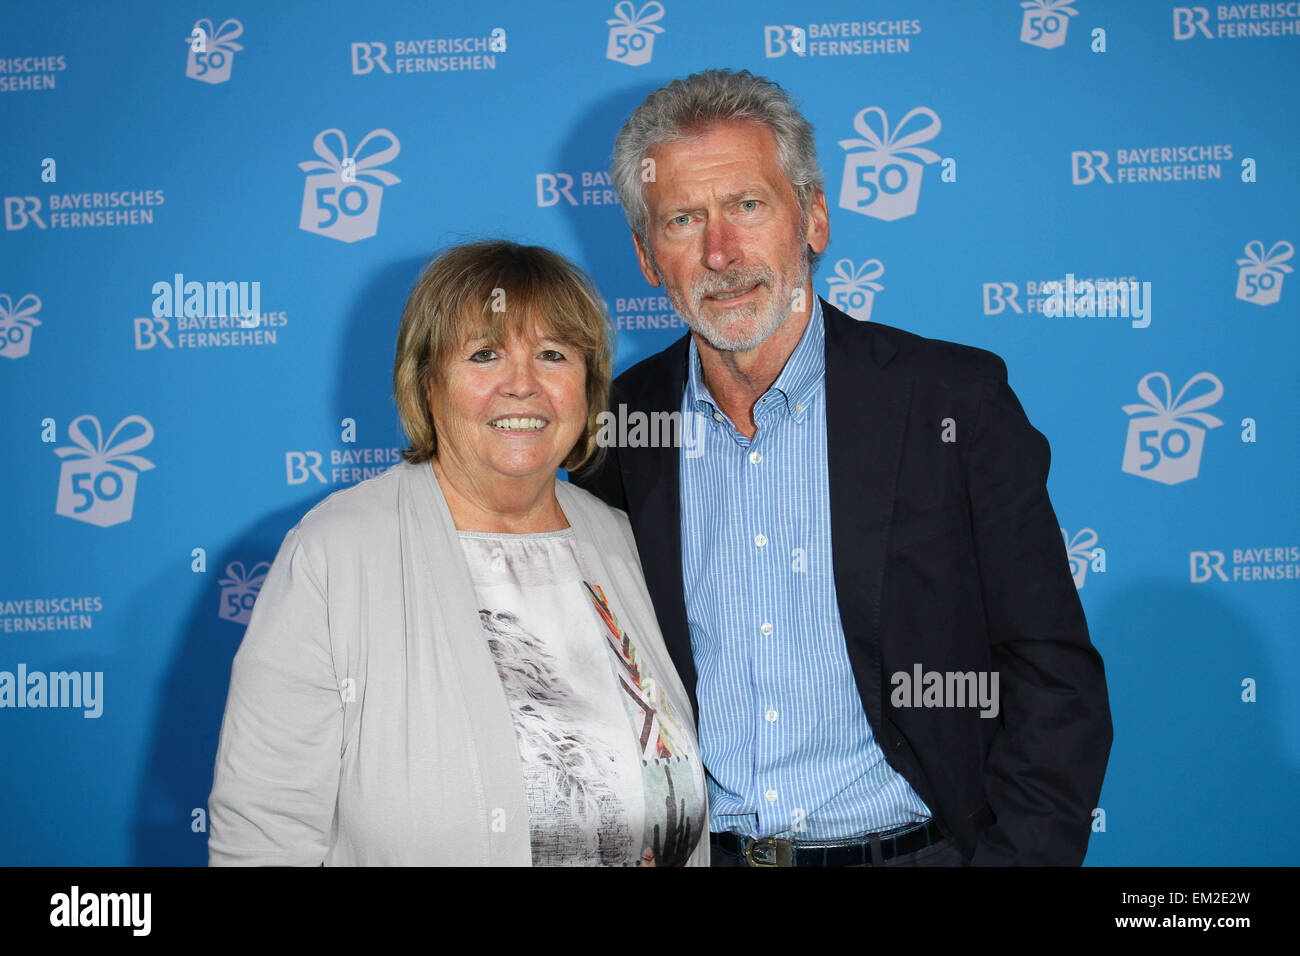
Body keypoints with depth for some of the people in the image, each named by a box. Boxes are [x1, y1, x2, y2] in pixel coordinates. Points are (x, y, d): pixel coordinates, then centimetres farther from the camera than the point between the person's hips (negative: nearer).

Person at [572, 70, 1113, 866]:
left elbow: (1055, 682, -6)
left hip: (916, 847, -1)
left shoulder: (957, 400, -7)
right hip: (698, 851, 2)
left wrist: (1014, 855, -16)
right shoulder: (617, 428, 0)